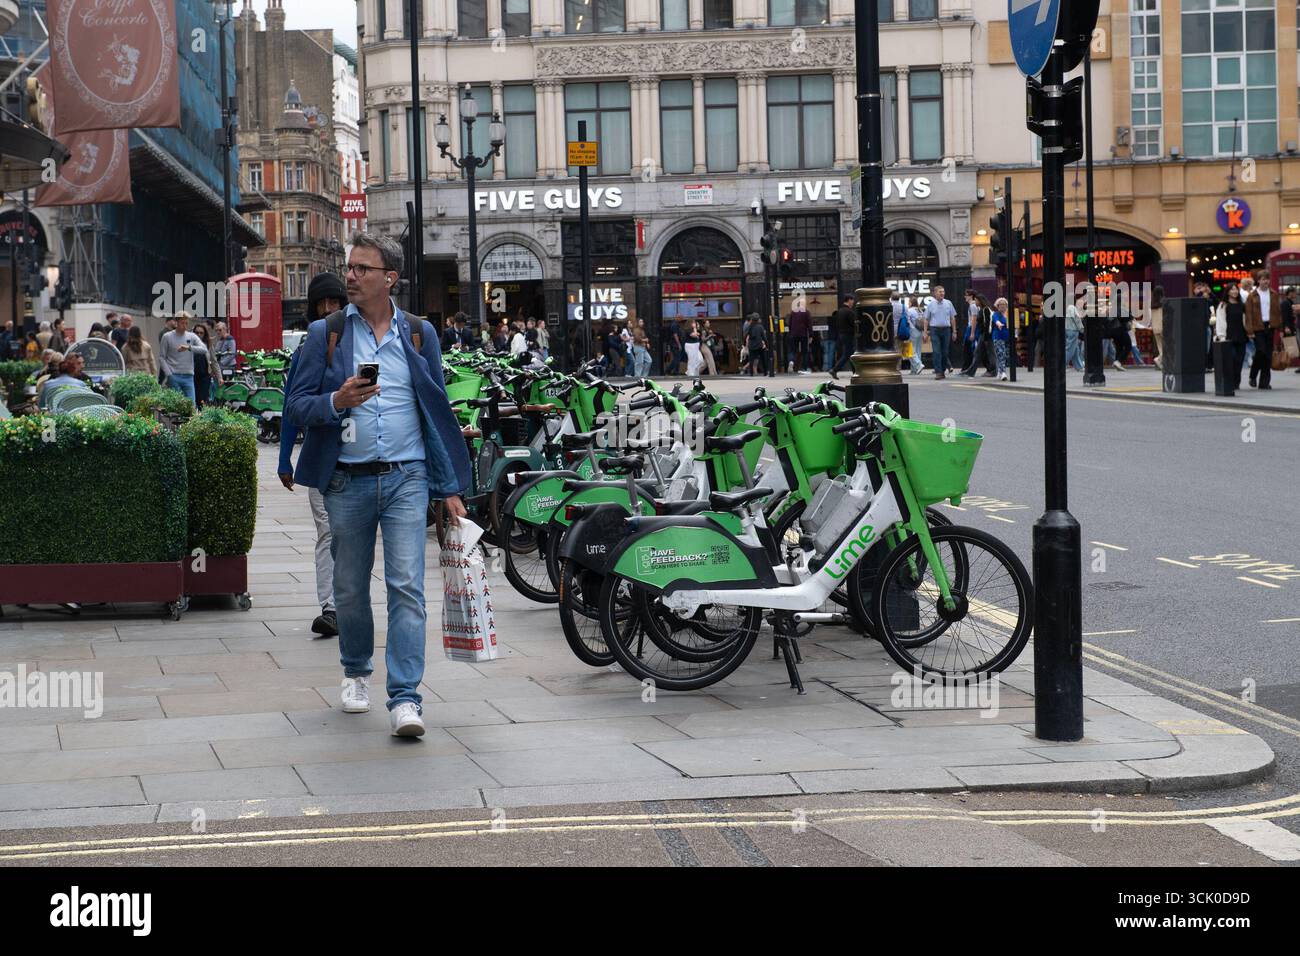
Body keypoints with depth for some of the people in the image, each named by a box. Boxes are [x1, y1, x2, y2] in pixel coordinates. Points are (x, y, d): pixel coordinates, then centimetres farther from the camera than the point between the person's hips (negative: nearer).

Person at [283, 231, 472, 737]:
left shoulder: (419, 334, 8)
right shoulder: (325, 334, 5)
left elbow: (438, 411, 11)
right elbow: (295, 405, 2)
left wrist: (449, 487, 7)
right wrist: (336, 402, -19)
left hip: (406, 478, -1)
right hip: (347, 481, 1)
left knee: (407, 587, -11)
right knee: (350, 589, 11)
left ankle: (405, 699, -14)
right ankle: (356, 672, 34)